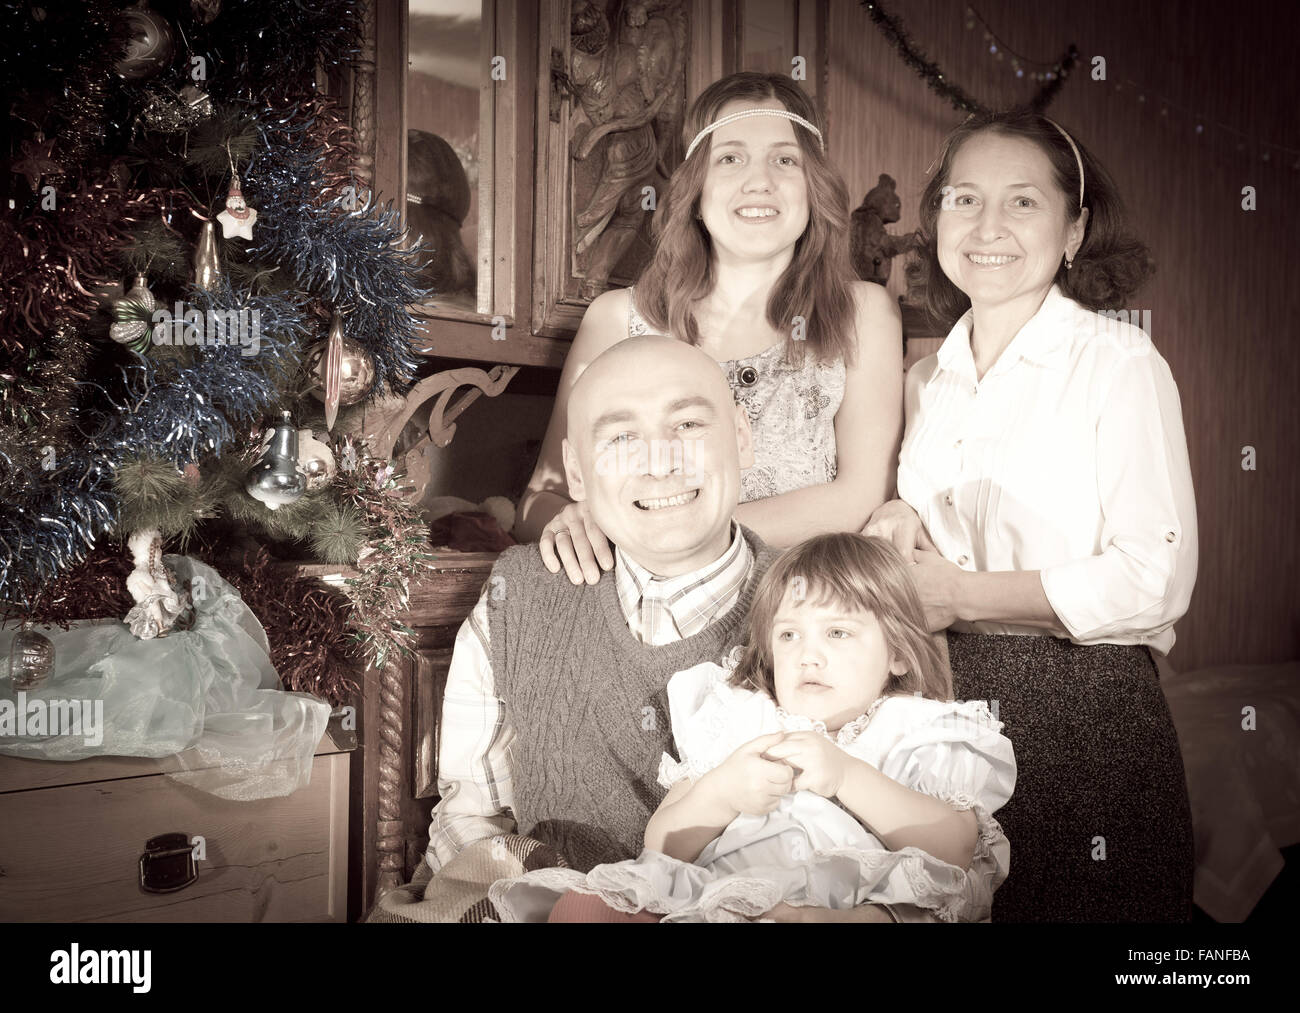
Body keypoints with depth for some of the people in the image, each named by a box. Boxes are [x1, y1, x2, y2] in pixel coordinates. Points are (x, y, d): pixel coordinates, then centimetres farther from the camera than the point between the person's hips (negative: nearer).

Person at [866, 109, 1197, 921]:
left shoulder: (1119, 362, -9)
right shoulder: (927, 380, 9)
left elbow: (1156, 580, -17)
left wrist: (961, 595, -15)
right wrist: (900, 523, -3)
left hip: (1083, 710, -5)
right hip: (945, 698, 5)